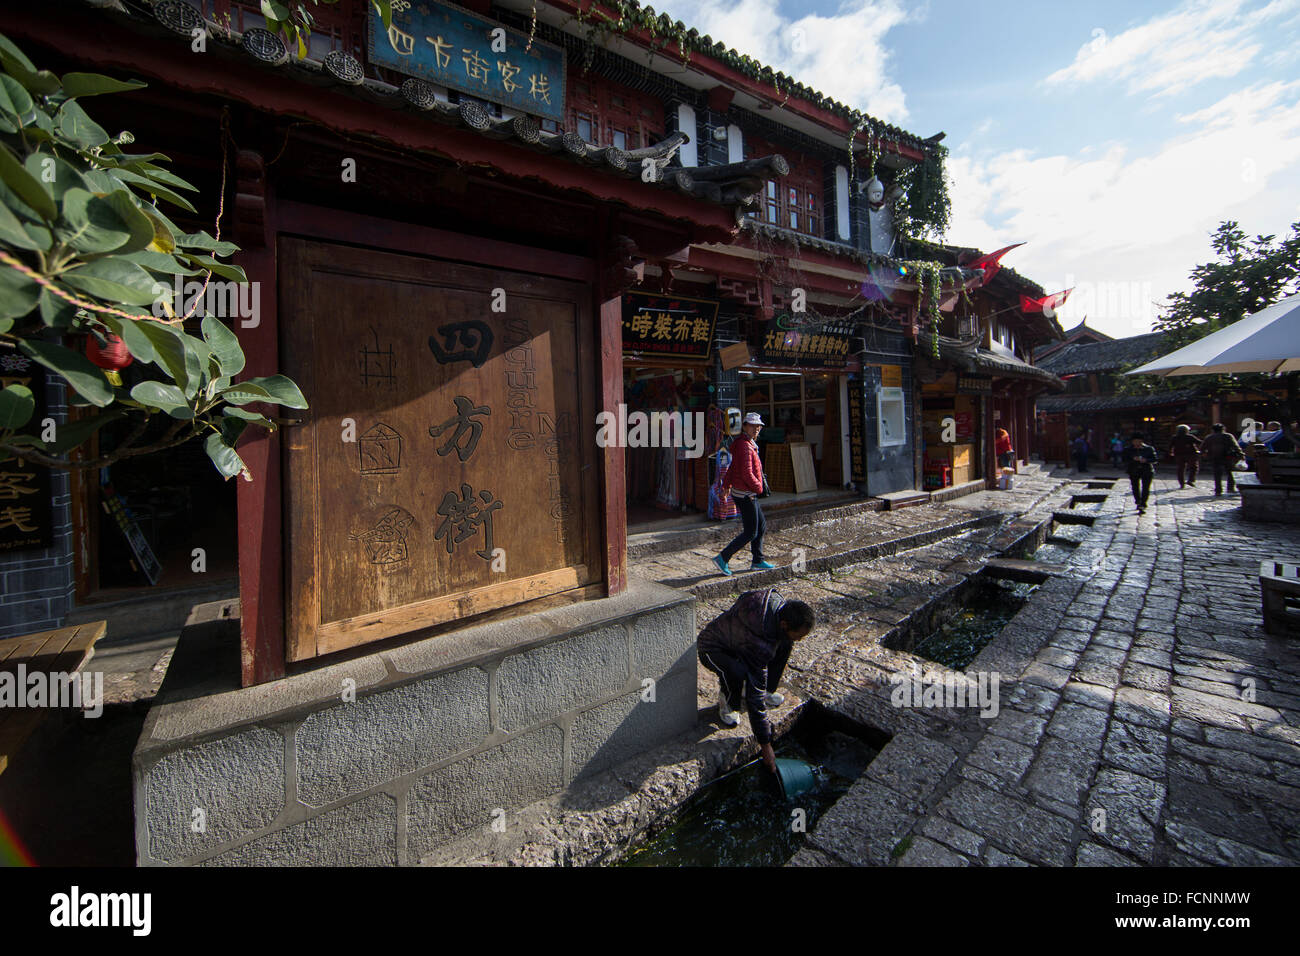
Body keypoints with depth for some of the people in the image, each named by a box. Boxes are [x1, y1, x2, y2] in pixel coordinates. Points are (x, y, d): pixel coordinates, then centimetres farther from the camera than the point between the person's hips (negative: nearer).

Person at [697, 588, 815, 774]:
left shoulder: (781, 605, -21)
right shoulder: (759, 642, -40)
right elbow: (755, 699, -33)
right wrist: (766, 746, -27)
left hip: (734, 635, 8)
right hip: (712, 648, -8)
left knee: (785, 645, -6)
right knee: (738, 671, -38)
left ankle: (767, 691, 11)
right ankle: (726, 705, -4)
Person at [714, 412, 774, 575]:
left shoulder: (747, 444, 13)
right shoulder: (745, 445, -20)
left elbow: (733, 466, 21)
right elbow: (746, 473, -26)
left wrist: (726, 484, 25)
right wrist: (759, 487, -12)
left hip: (748, 494, 10)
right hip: (745, 494, -10)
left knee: (761, 526, 18)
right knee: (750, 533, -4)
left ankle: (758, 561, 27)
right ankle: (722, 559, 0)